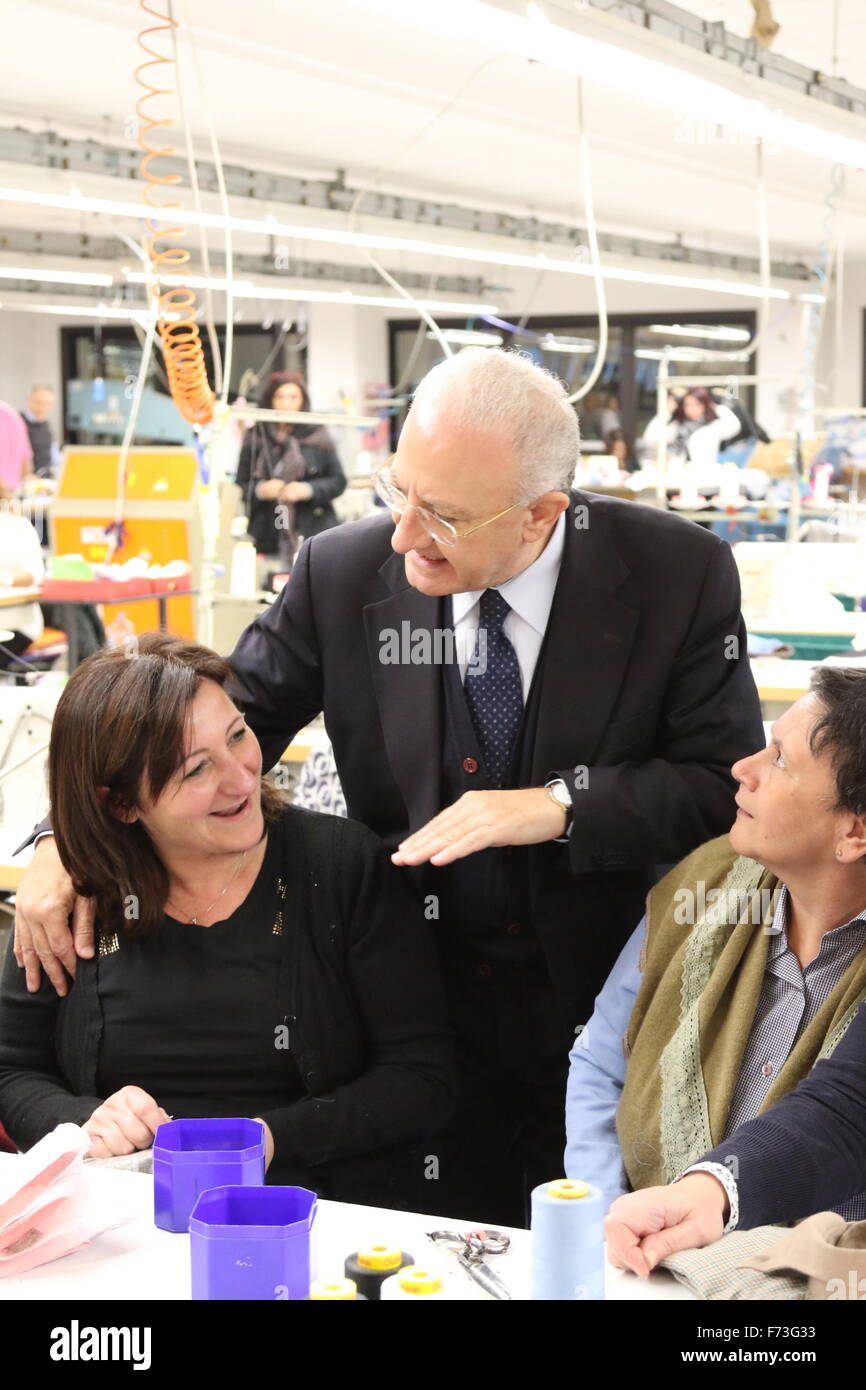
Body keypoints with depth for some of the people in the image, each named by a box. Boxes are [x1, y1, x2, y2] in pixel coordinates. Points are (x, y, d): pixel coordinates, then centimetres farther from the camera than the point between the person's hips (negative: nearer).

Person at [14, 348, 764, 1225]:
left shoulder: (680, 576, -15)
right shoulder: (342, 573, -10)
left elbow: (729, 783, -12)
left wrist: (562, 806, -26)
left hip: (613, 1003, -1)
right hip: (426, 1002, 1)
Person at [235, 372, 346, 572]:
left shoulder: (317, 435, 6)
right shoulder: (255, 437, 9)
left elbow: (338, 481, 6)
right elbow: (240, 485, 11)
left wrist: (308, 489, -10)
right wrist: (261, 489, -9)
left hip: (312, 531, -1)